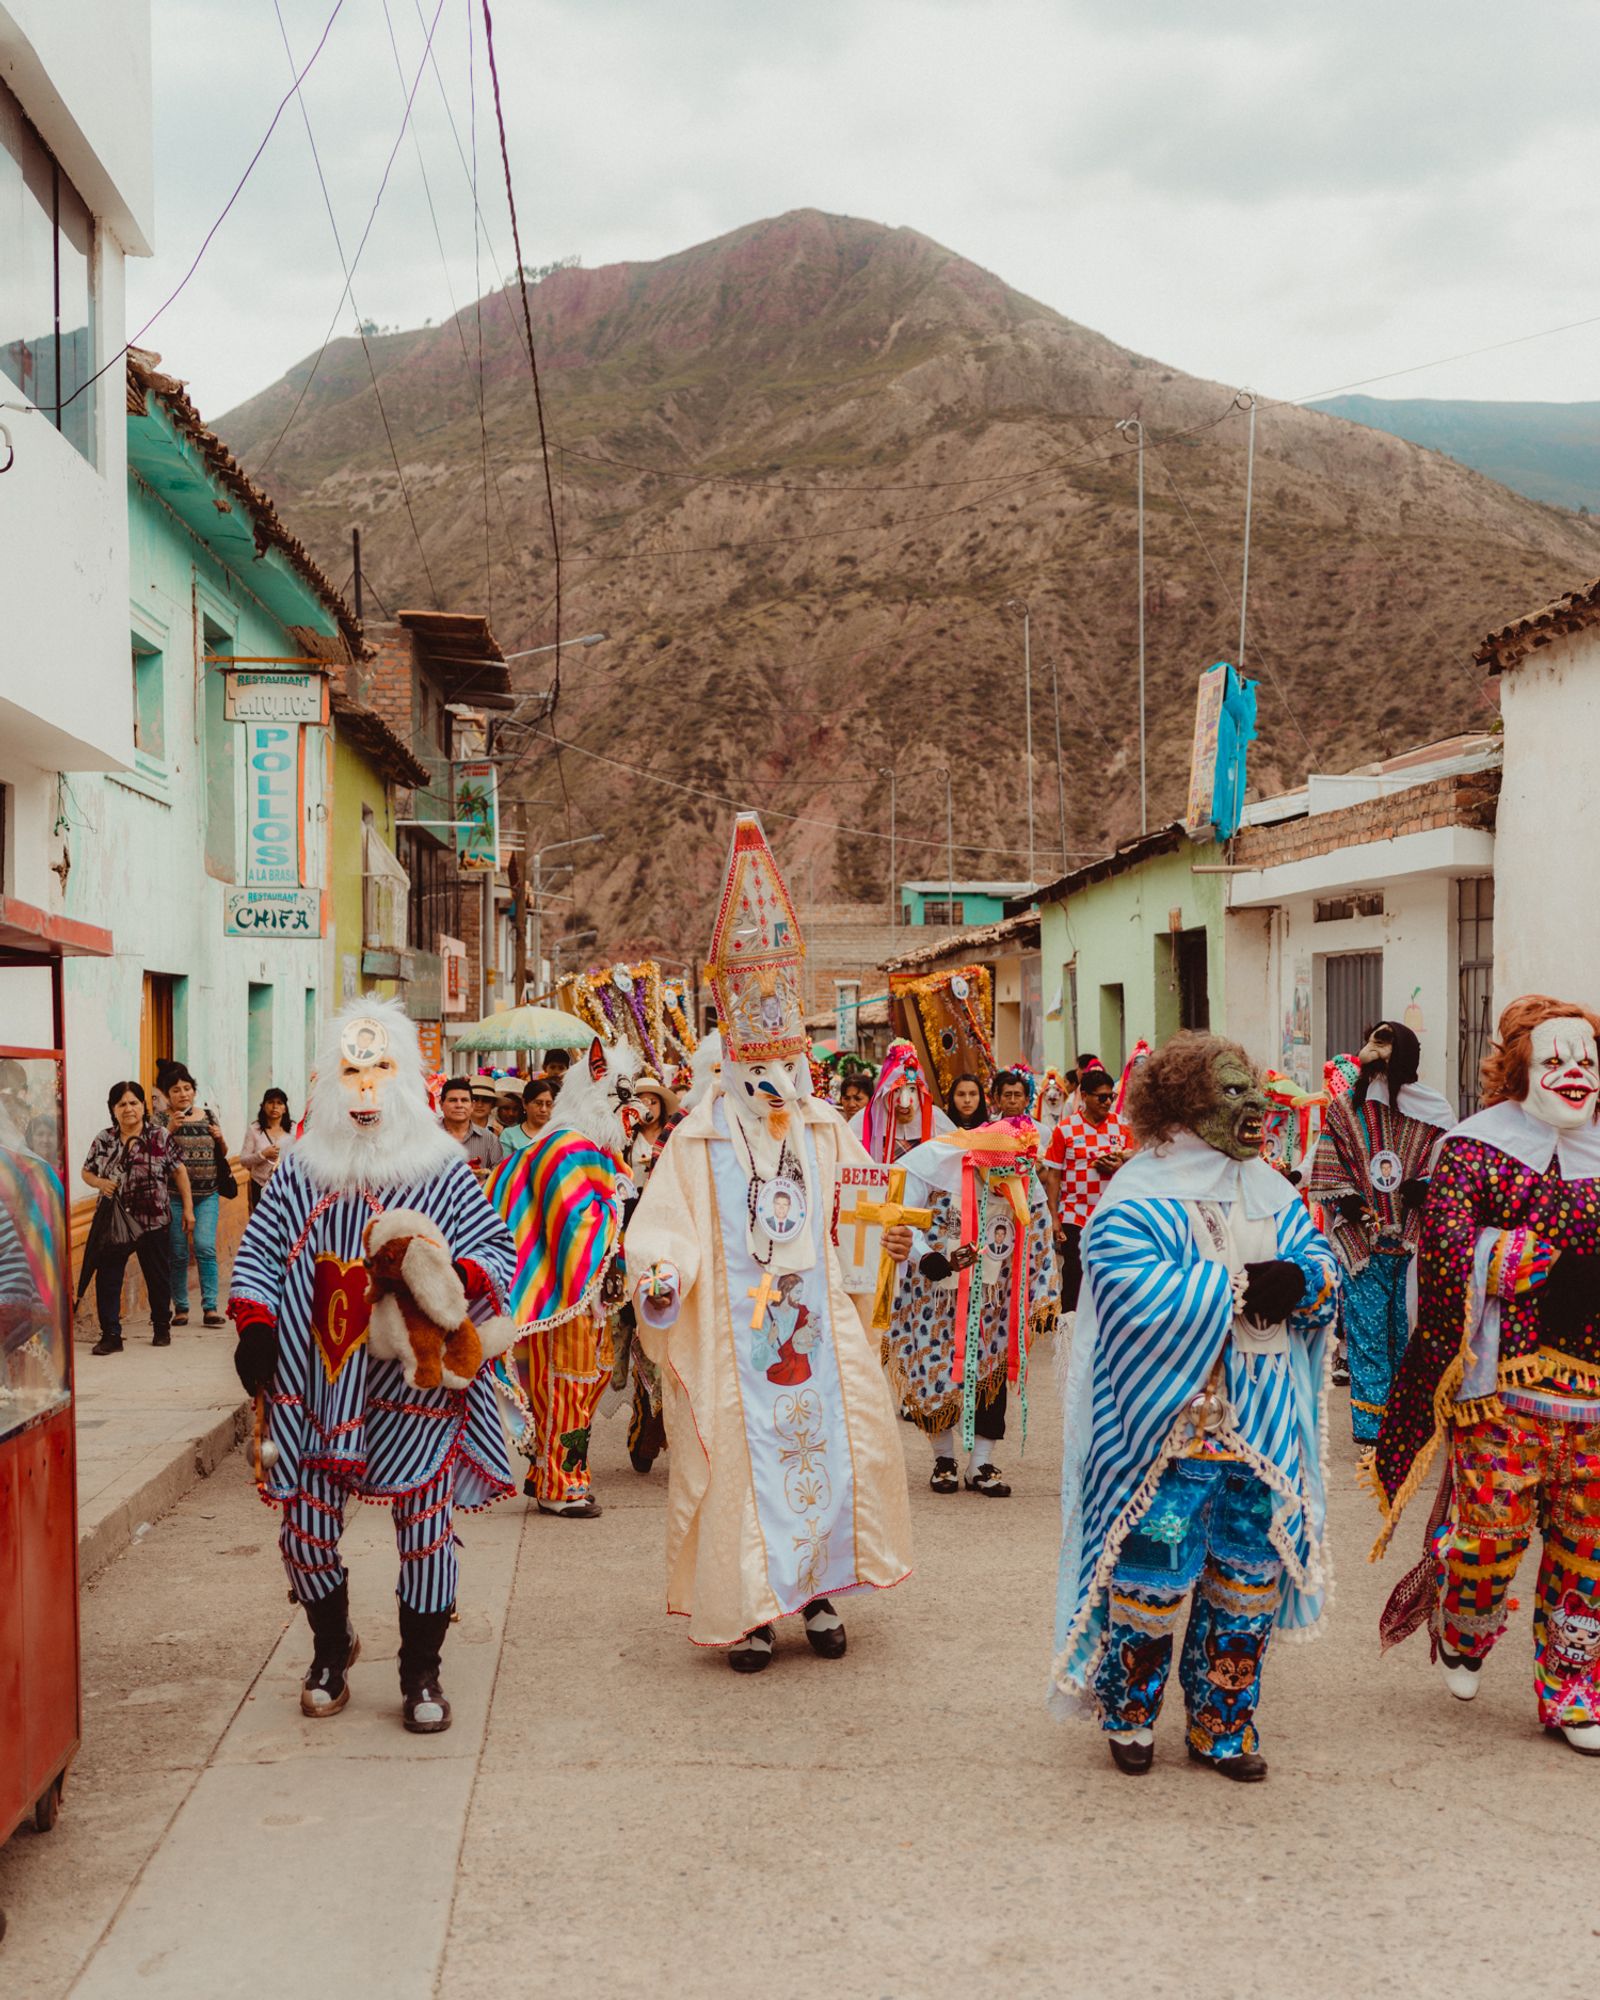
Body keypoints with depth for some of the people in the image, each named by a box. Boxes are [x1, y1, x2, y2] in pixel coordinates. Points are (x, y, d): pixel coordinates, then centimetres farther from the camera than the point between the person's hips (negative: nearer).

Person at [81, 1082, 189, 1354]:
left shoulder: (159, 1137, -3)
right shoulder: (103, 1140, 3)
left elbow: (179, 1171, 1)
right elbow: (87, 1172, 12)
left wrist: (188, 1207, -2)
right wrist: (100, 1183, -11)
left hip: (154, 1222, -1)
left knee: (158, 1277, 11)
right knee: (107, 1278, -3)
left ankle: (161, 1328, 29)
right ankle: (110, 1335, 4)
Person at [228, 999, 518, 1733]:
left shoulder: (443, 1170, 0)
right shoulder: (299, 1171, 6)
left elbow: (497, 1246, 1)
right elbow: (258, 1252, 10)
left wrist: (457, 1280, -19)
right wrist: (254, 1325, -3)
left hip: (416, 1381, -2)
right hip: (315, 1381, 2)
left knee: (425, 1527, 1)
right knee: (304, 1526, 8)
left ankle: (421, 1672, 19)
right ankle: (330, 1649, 33)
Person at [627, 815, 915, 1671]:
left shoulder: (827, 1132, 7)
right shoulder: (698, 1140, -3)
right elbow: (664, 1224, -8)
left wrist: (890, 1238, -6)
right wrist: (659, 1273, -27)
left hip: (820, 1332, 3)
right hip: (734, 1341, -3)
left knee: (830, 1451, 5)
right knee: (740, 1463, 0)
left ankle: (819, 1591, 22)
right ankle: (750, 1609, 13)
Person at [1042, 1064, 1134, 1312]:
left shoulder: (1122, 1126, 5)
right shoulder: (1065, 1129, -2)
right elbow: (1053, 1176, -1)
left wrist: (1118, 1167, -17)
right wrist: (1053, 1217, -6)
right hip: (1075, 1215, -2)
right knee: (1073, 1273, 1)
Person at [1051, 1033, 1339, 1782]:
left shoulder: (1269, 1190, 12)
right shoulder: (1139, 1197, -10)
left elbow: (1321, 1259, 11)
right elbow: (1133, 1292, -23)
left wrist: (1298, 1279, -12)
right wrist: (1239, 1287, -20)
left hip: (1263, 1427, 6)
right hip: (1171, 1427, -6)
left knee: (1249, 1576, 11)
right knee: (1151, 1574, 0)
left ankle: (1223, 1723, 26)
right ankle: (1129, 1715, 23)